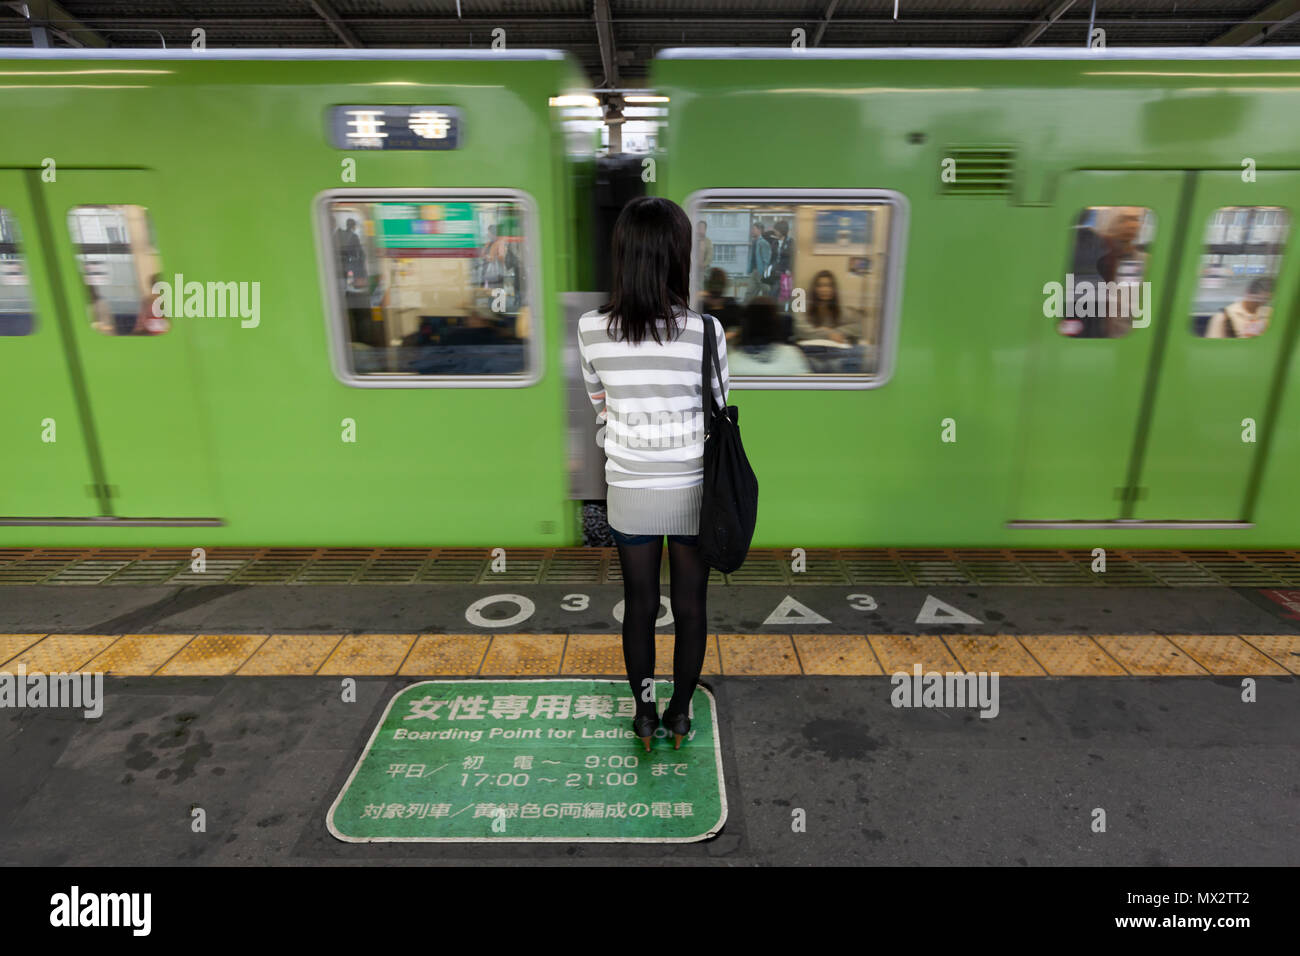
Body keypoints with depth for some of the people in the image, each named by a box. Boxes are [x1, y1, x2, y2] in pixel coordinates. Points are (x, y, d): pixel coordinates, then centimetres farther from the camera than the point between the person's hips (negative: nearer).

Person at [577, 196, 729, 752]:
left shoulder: (591, 330, -10)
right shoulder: (705, 330, -16)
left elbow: (601, 409, 2)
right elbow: (717, 414, -5)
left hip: (629, 489, 2)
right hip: (693, 489, -1)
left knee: (639, 602, 17)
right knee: (690, 605, 16)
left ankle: (644, 713, 33)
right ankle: (680, 713, 32)